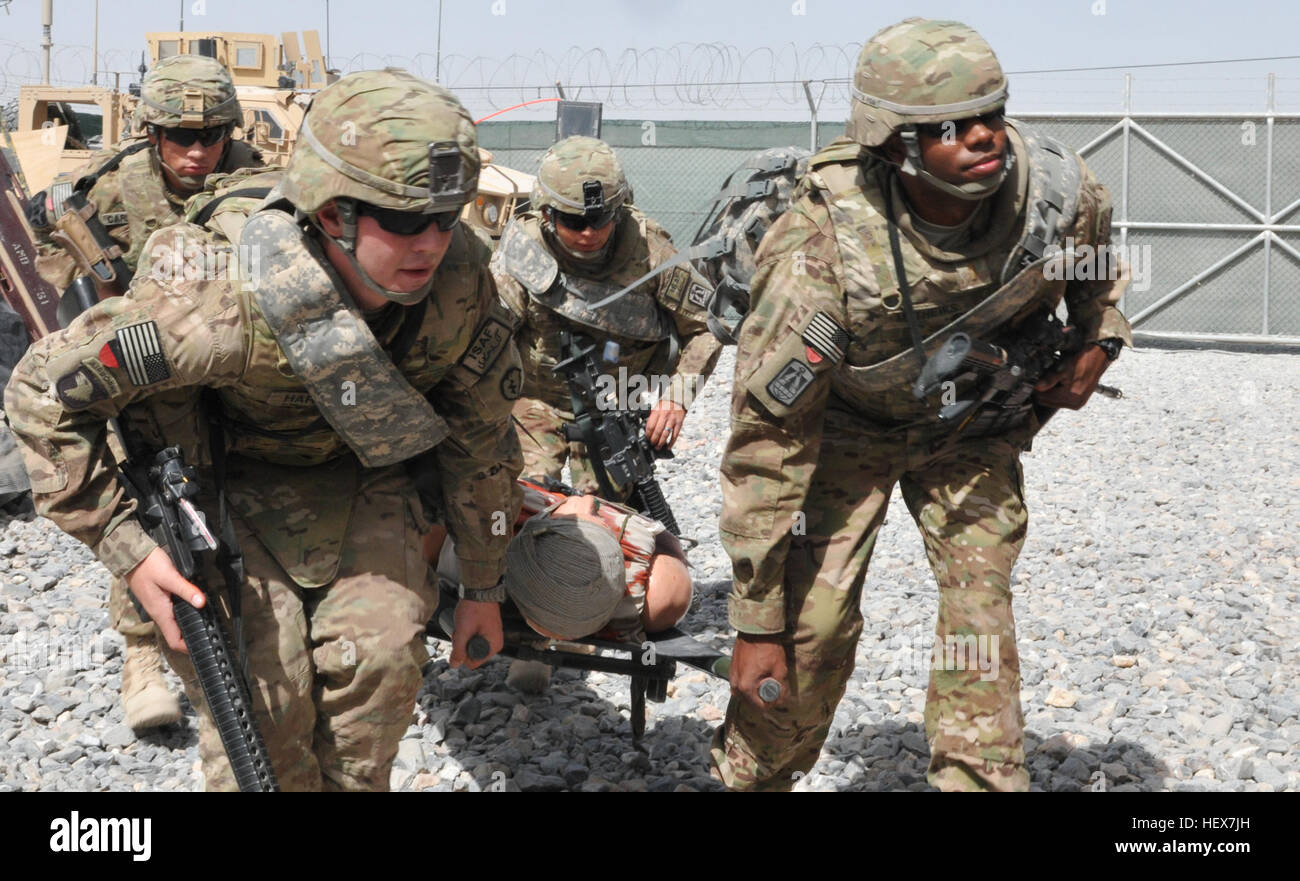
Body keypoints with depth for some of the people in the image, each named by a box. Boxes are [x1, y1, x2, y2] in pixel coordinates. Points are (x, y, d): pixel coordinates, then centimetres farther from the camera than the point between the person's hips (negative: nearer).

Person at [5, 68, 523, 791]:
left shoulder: (462, 279, -24)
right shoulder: (231, 301, -37)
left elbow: (482, 444, -6)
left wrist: (485, 586, 4)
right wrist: (127, 548, -25)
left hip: (363, 473, 3)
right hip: (232, 481, -3)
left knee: (381, 654, -14)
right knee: (264, 693, -13)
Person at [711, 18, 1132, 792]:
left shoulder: (1055, 186, -26)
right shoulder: (824, 254, -38)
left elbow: (1098, 252, 5)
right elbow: (766, 443, -31)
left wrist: (1098, 344, -9)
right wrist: (756, 624, -27)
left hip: (972, 421, 3)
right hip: (845, 421, -3)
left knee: (980, 596, -8)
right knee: (813, 618, -7)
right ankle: (751, 776, 17)